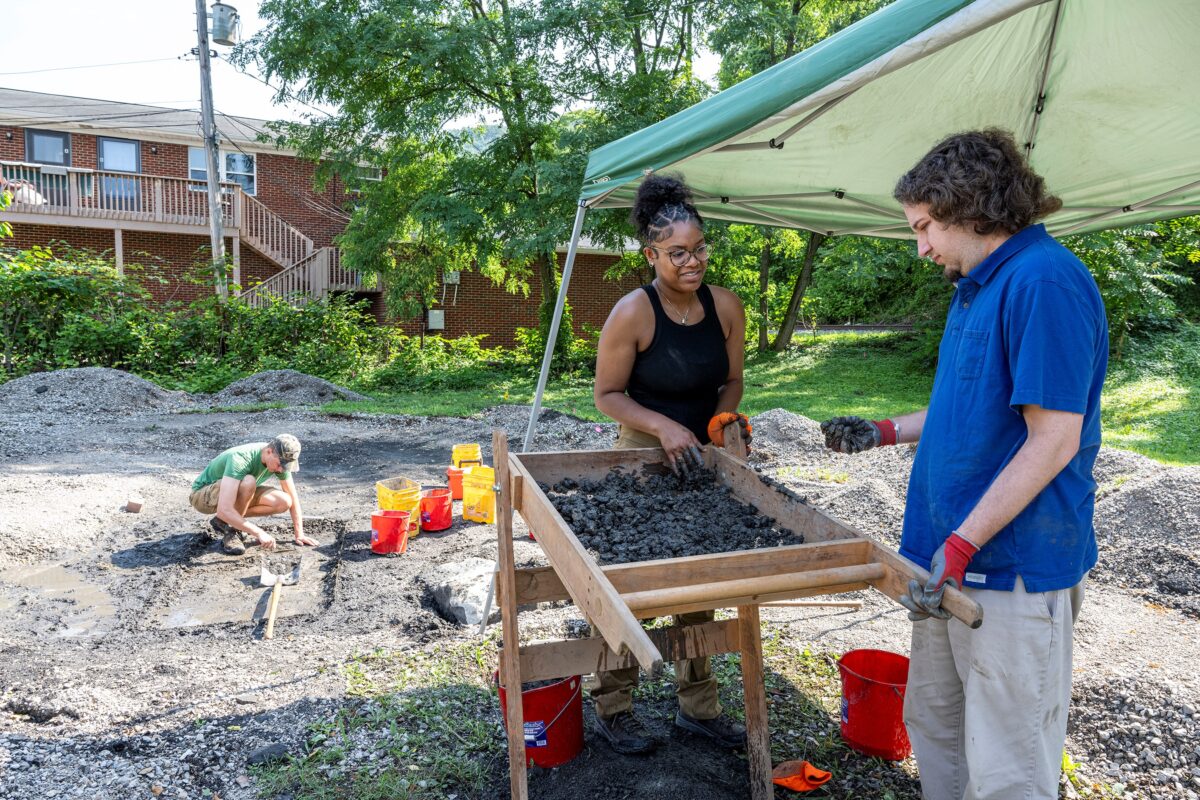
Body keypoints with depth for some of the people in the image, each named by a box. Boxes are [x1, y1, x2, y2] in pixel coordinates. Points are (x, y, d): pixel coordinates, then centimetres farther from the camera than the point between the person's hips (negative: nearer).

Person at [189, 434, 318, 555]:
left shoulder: (279, 459, -15)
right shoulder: (240, 459, -37)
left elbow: (293, 498, -4)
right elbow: (224, 510, -43)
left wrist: (299, 534, -8)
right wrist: (259, 533, -44)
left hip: (237, 494, 7)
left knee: (283, 503, -16)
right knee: (248, 482, -37)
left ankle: (223, 521, 1)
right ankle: (231, 532, -15)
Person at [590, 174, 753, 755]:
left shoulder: (726, 307, -4)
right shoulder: (633, 313, -18)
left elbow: (731, 381, 8)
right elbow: (607, 394, -12)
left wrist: (722, 418, -12)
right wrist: (664, 427, -25)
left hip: (703, 457, 5)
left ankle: (698, 707, 30)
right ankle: (612, 709, 22)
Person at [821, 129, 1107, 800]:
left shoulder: (1045, 280, -17)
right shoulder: (980, 286, 14)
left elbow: (1053, 438, -21)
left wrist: (962, 544, -23)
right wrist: (885, 431, 18)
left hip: (1016, 567, -9)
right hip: (953, 564, 10)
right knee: (933, 728, 21)